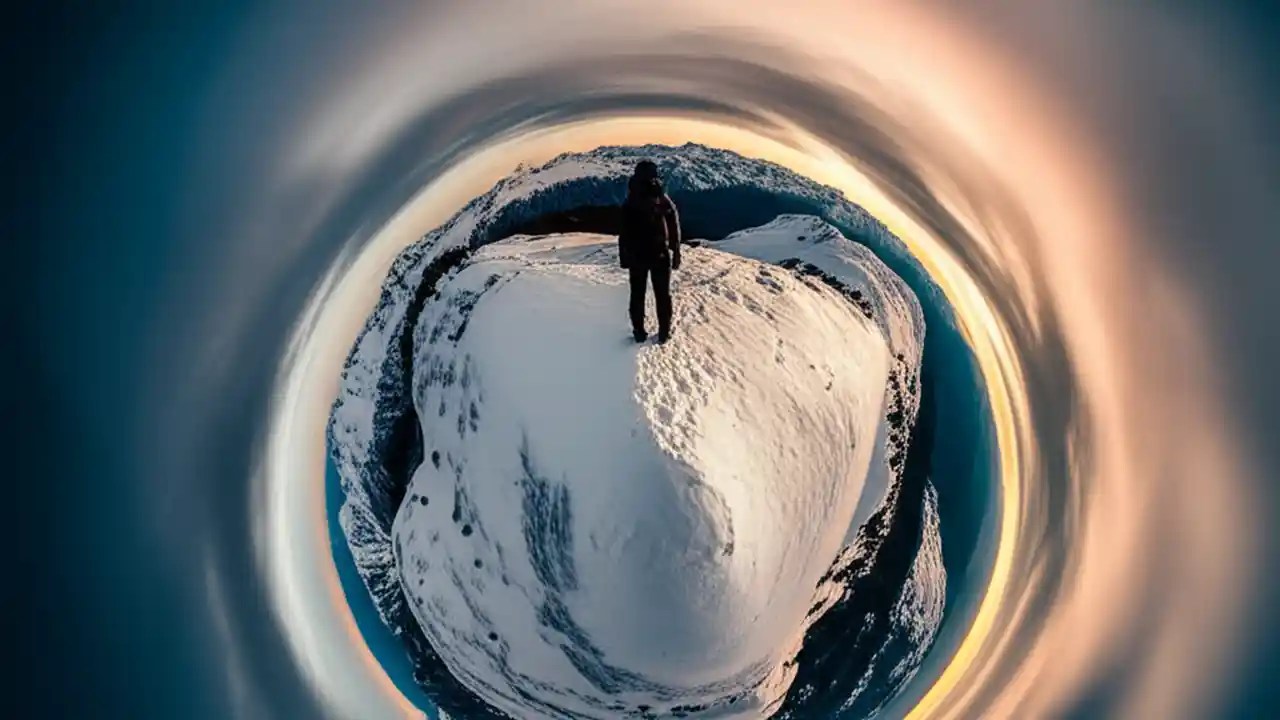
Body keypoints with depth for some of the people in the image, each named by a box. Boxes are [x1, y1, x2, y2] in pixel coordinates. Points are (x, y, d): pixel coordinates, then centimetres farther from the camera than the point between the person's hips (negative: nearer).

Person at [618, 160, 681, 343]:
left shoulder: (630, 203, -6)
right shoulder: (664, 200, -6)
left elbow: (624, 233, -3)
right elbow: (674, 231, -3)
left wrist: (624, 256, 4)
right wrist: (676, 254, 5)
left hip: (637, 255, 0)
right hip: (660, 255, 0)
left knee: (637, 294, 10)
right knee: (663, 295, 10)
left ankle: (639, 332, 11)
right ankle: (664, 332, 10)